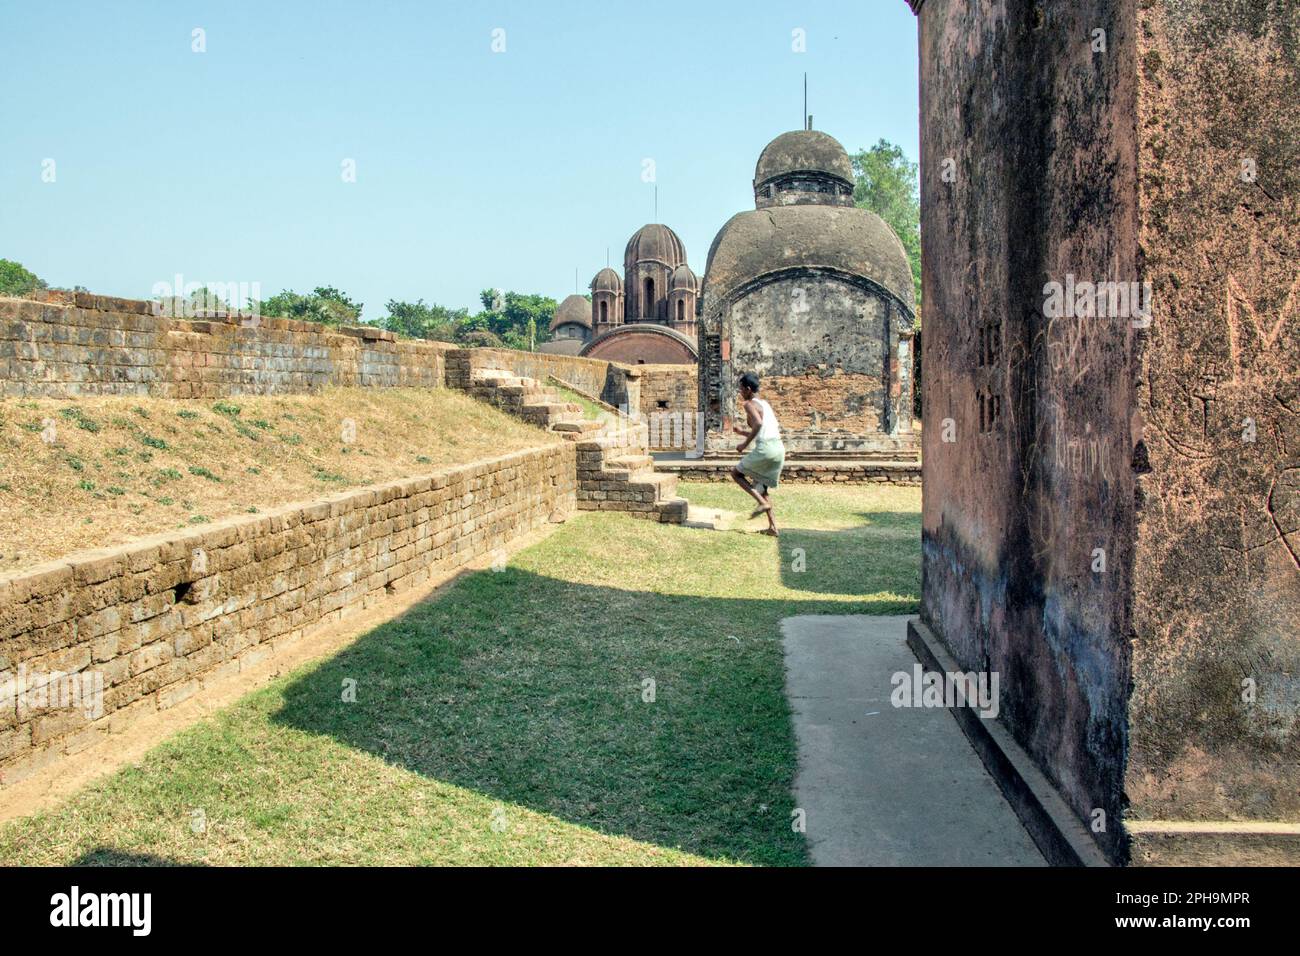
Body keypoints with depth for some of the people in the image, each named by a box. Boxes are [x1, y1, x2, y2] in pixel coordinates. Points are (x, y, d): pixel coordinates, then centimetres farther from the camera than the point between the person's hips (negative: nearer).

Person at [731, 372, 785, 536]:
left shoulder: (750, 404, -5)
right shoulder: (765, 404, 22)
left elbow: (758, 423, -23)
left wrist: (745, 443, -15)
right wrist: (744, 432, 29)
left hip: (765, 449, -8)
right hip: (779, 447, 8)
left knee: (736, 473, 11)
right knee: (762, 487, 20)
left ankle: (763, 503, -4)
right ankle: (773, 527, 12)